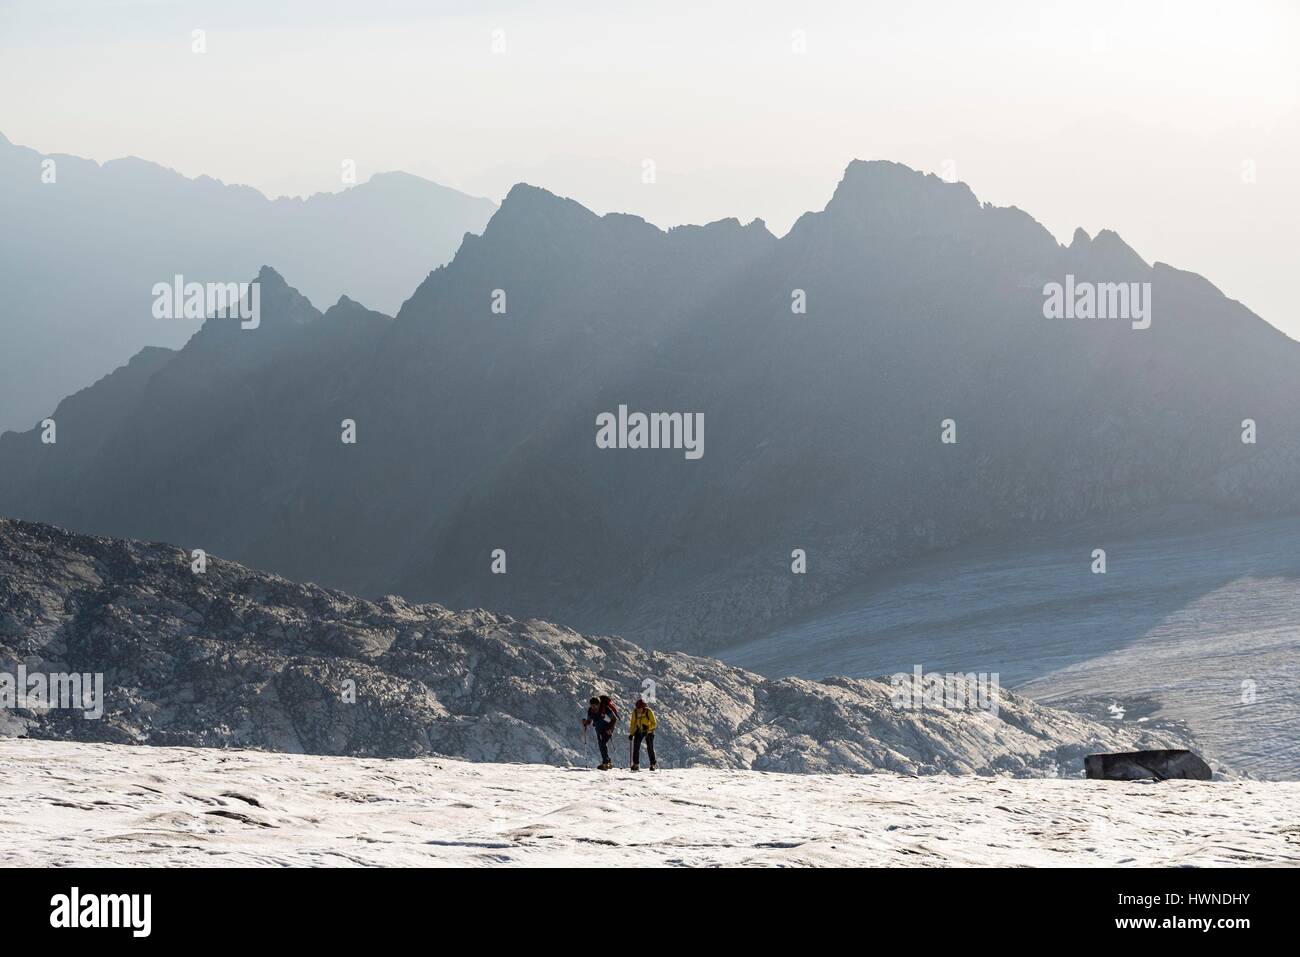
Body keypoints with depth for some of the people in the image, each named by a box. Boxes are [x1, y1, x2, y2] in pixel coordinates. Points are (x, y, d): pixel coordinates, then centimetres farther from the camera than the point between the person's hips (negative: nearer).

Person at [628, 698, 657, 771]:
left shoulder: (649, 712, -19)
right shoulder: (635, 713, -9)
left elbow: (654, 723, -16)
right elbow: (633, 724, 1)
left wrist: (648, 727, -33)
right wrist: (631, 734, -5)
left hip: (649, 731, -3)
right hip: (639, 731, 3)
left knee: (650, 748, -6)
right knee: (636, 747, -8)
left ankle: (653, 764, 8)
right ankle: (636, 764, -2)